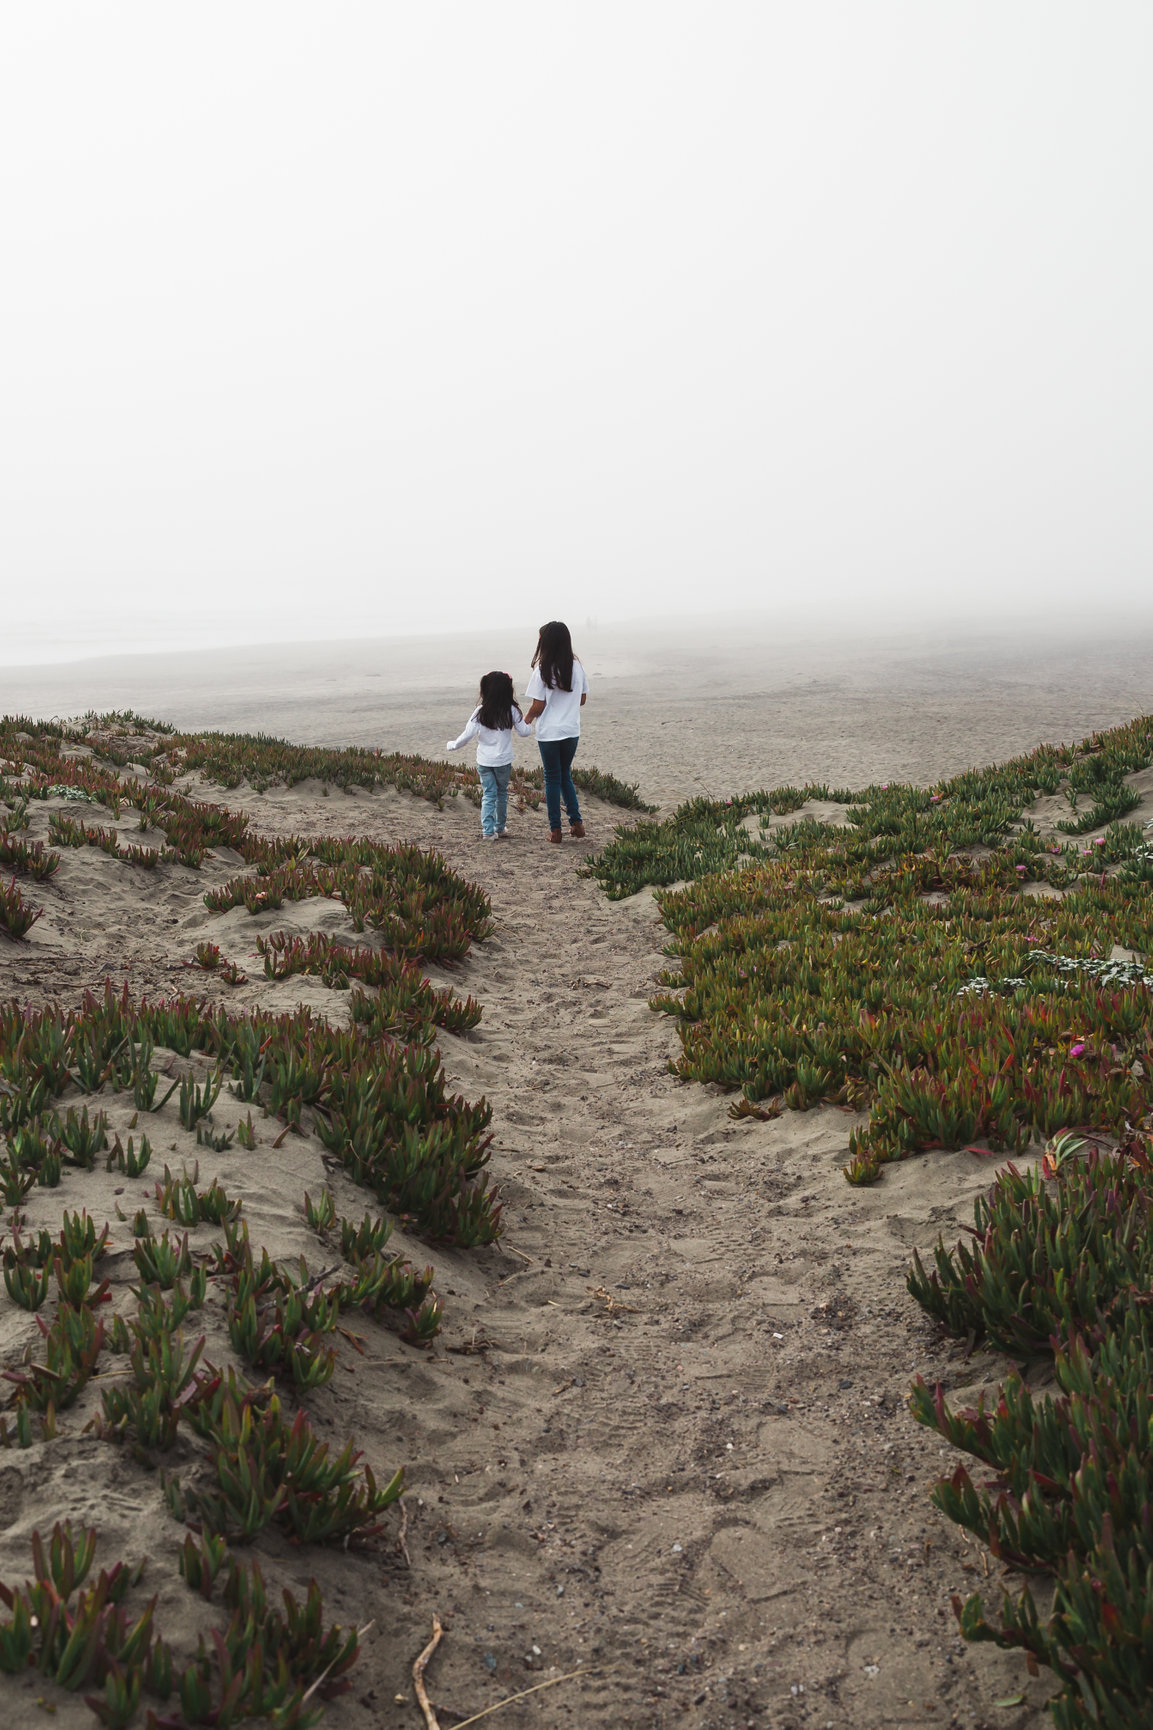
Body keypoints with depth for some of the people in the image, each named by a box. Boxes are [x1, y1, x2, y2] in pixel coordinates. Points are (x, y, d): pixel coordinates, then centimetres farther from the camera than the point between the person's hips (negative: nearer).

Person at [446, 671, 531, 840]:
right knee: (502, 792, 17)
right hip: (504, 761, 0)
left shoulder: (480, 712, -8)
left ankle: (487, 831, -8)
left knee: (488, 794, 3)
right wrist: (527, 723, 23)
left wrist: (452, 745, 4)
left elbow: (468, 734, -11)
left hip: (484, 762, 0)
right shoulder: (511, 711, -6)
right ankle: (500, 828, 25)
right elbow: (524, 732, 1)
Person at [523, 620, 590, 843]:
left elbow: (538, 706, -13)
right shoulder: (577, 667, -1)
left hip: (549, 733, -4)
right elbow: (582, 699, 8)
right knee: (565, 775, 20)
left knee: (552, 778, 7)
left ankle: (555, 829, 10)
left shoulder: (542, 670, -15)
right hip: (572, 731, 4)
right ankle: (576, 821, 11)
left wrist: (526, 718, 7)